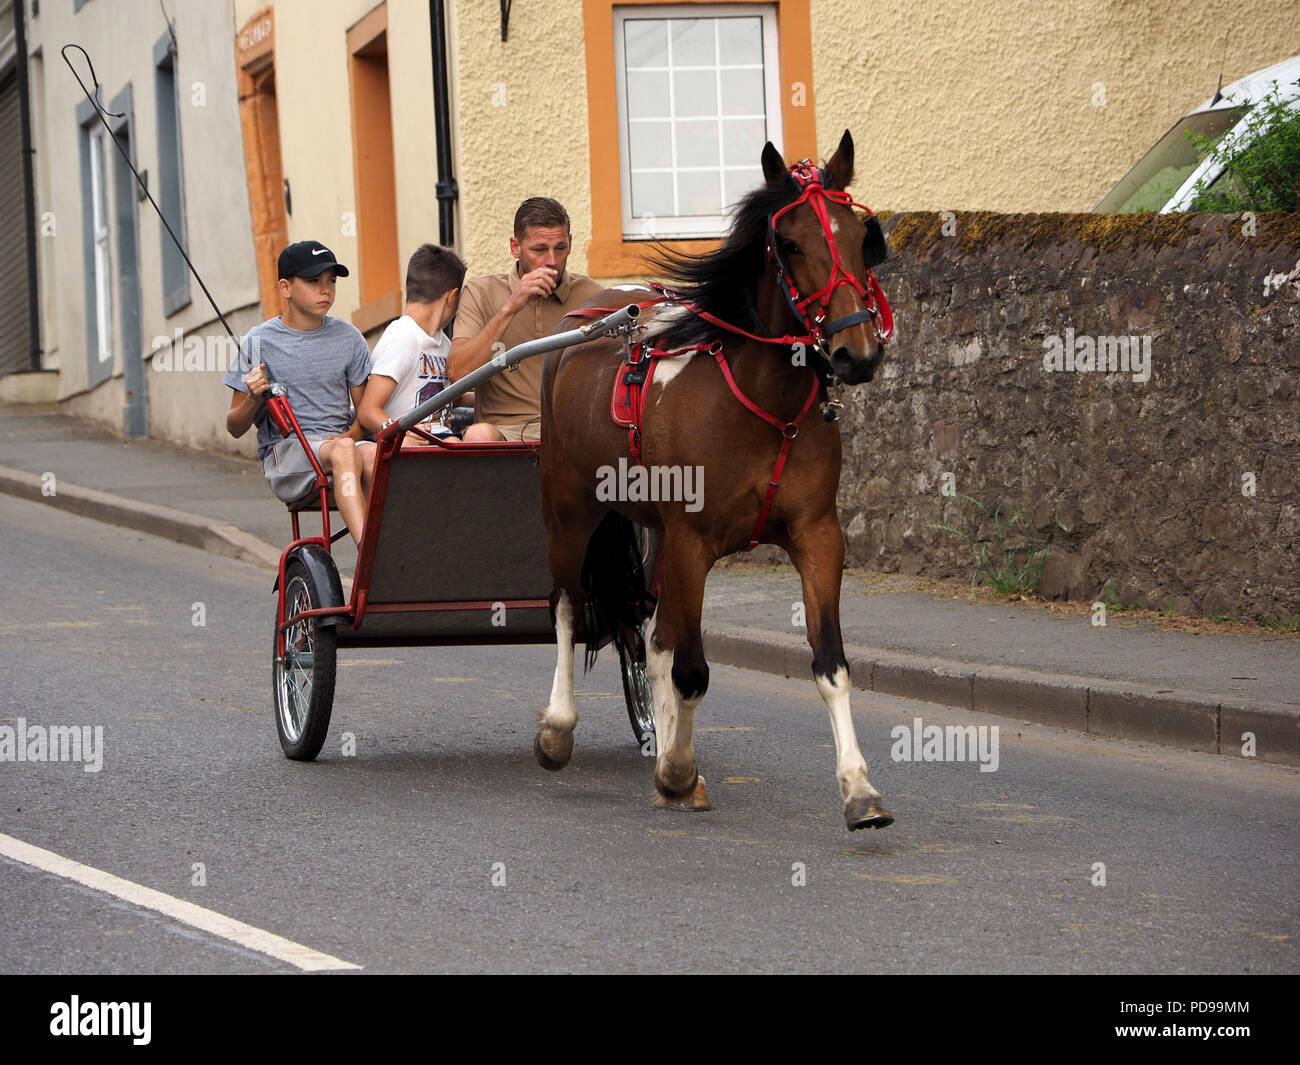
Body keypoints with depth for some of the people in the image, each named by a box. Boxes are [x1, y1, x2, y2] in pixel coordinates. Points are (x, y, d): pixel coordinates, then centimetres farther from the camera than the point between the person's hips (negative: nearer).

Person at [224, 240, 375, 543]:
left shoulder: (349, 339, 12)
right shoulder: (260, 341, 4)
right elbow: (234, 427, 7)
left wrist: (348, 436, -7)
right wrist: (254, 398, -14)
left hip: (341, 440, 3)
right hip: (283, 451, -3)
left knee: (372, 455, -34)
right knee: (344, 452, -36)